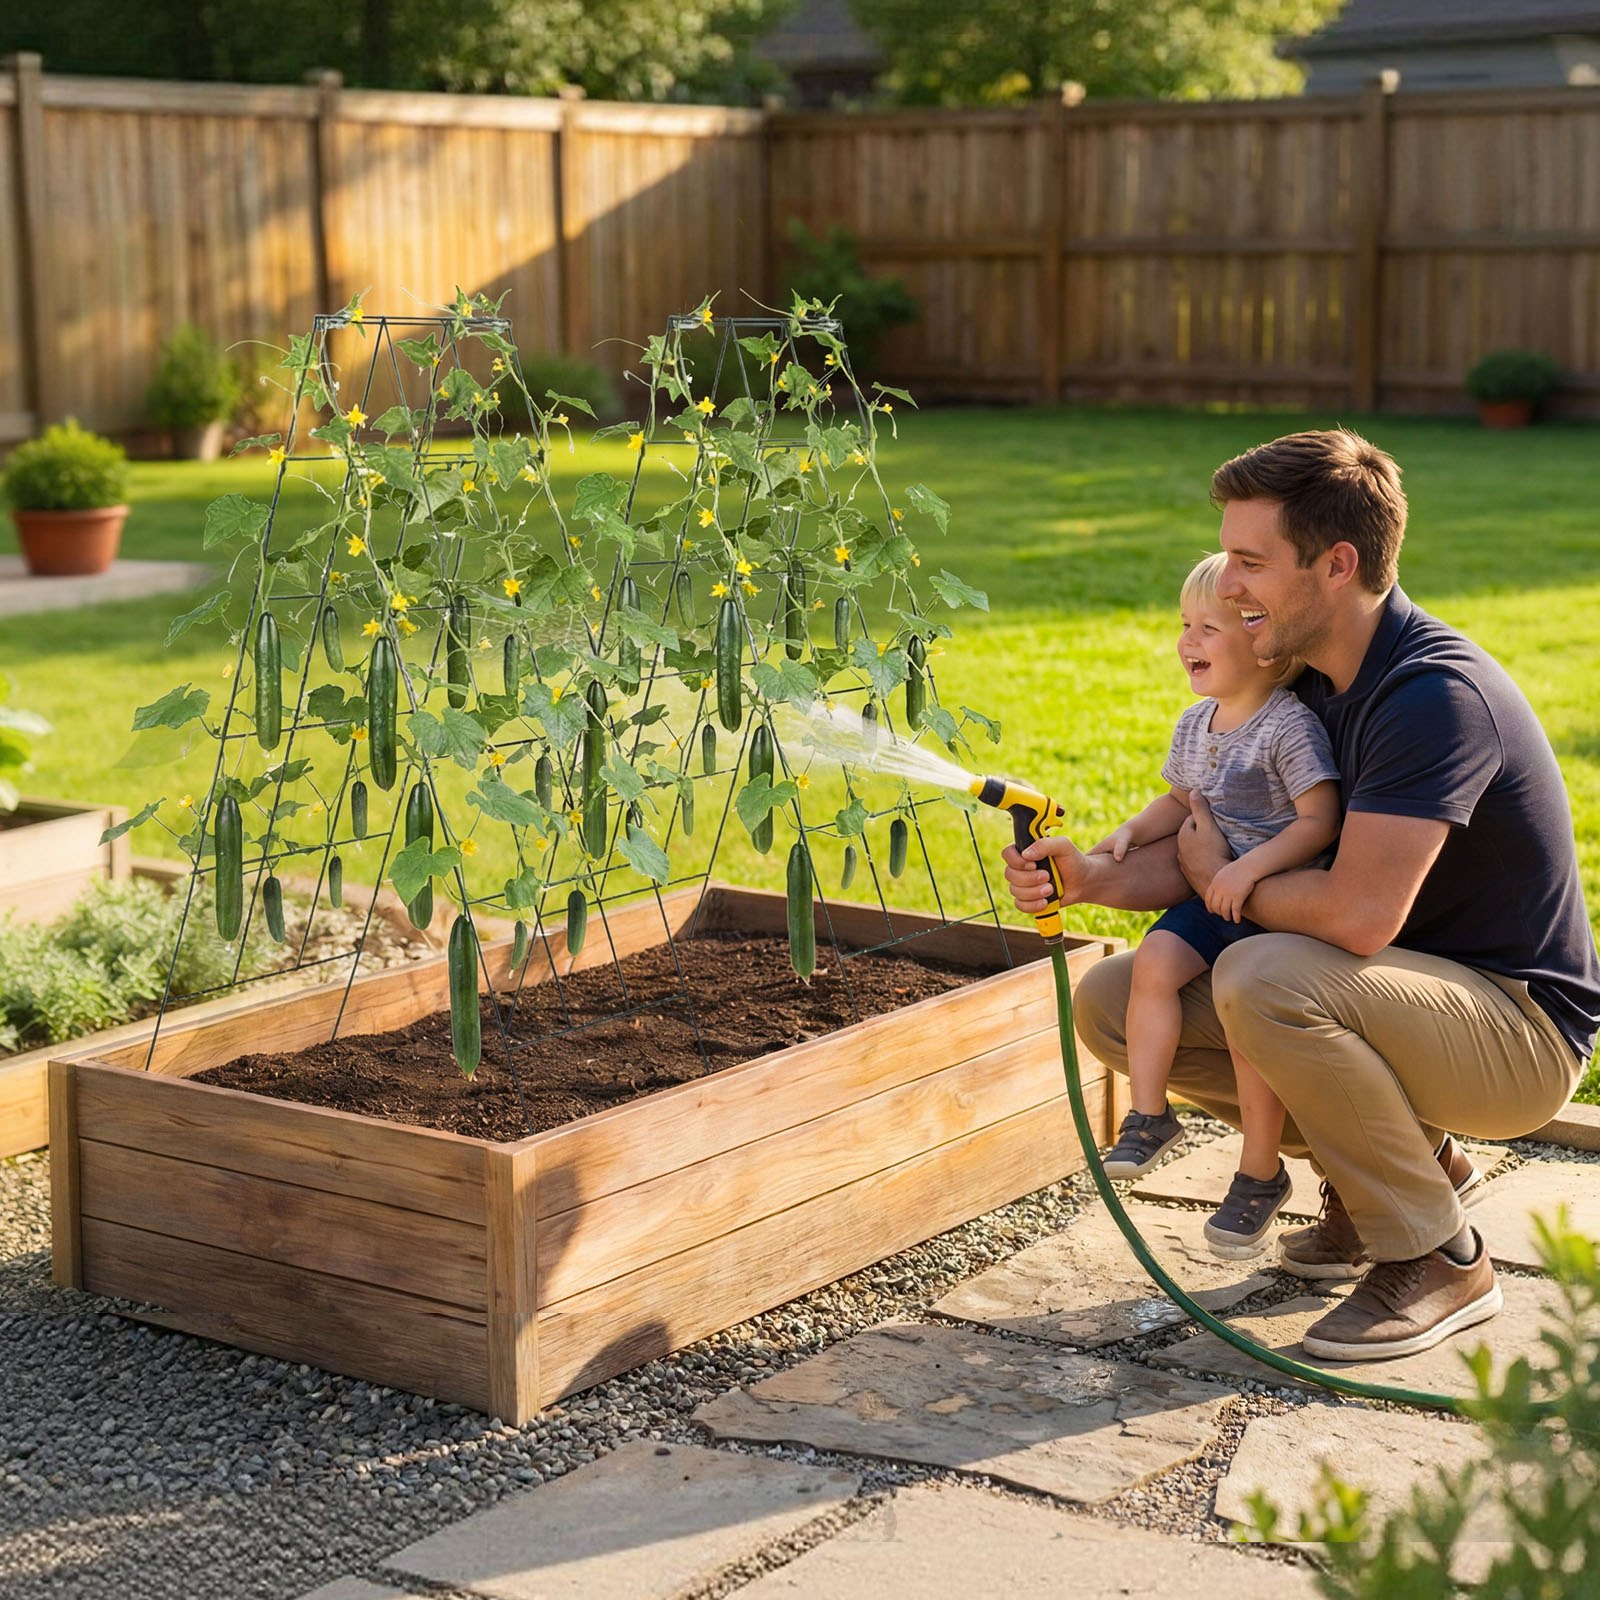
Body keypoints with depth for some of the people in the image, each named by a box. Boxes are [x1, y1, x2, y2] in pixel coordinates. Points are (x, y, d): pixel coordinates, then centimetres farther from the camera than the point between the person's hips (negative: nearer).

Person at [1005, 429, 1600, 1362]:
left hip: (1518, 1027, -9)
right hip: (1416, 993, 9)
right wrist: (1095, 878, -13)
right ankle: (1409, 1156, 12)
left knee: (1265, 979, -35)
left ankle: (1441, 1263, -13)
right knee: (1115, 1004, 0)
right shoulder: (1310, 681, 3)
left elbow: (1359, 915, -34)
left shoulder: (1436, 693, -26)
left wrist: (1219, 881, -14)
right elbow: (1218, 837, 7)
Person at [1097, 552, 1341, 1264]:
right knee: (1154, 959, -16)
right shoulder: (1196, 724, 10)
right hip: (1214, 895, 7)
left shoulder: (1291, 726, -16)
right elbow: (1179, 801, 22)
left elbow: (1320, 820, -20)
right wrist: (1133, 831, 4)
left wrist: (1251, 866, -28)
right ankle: (1149, 1116, -5)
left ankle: (1260, 1176, -1)